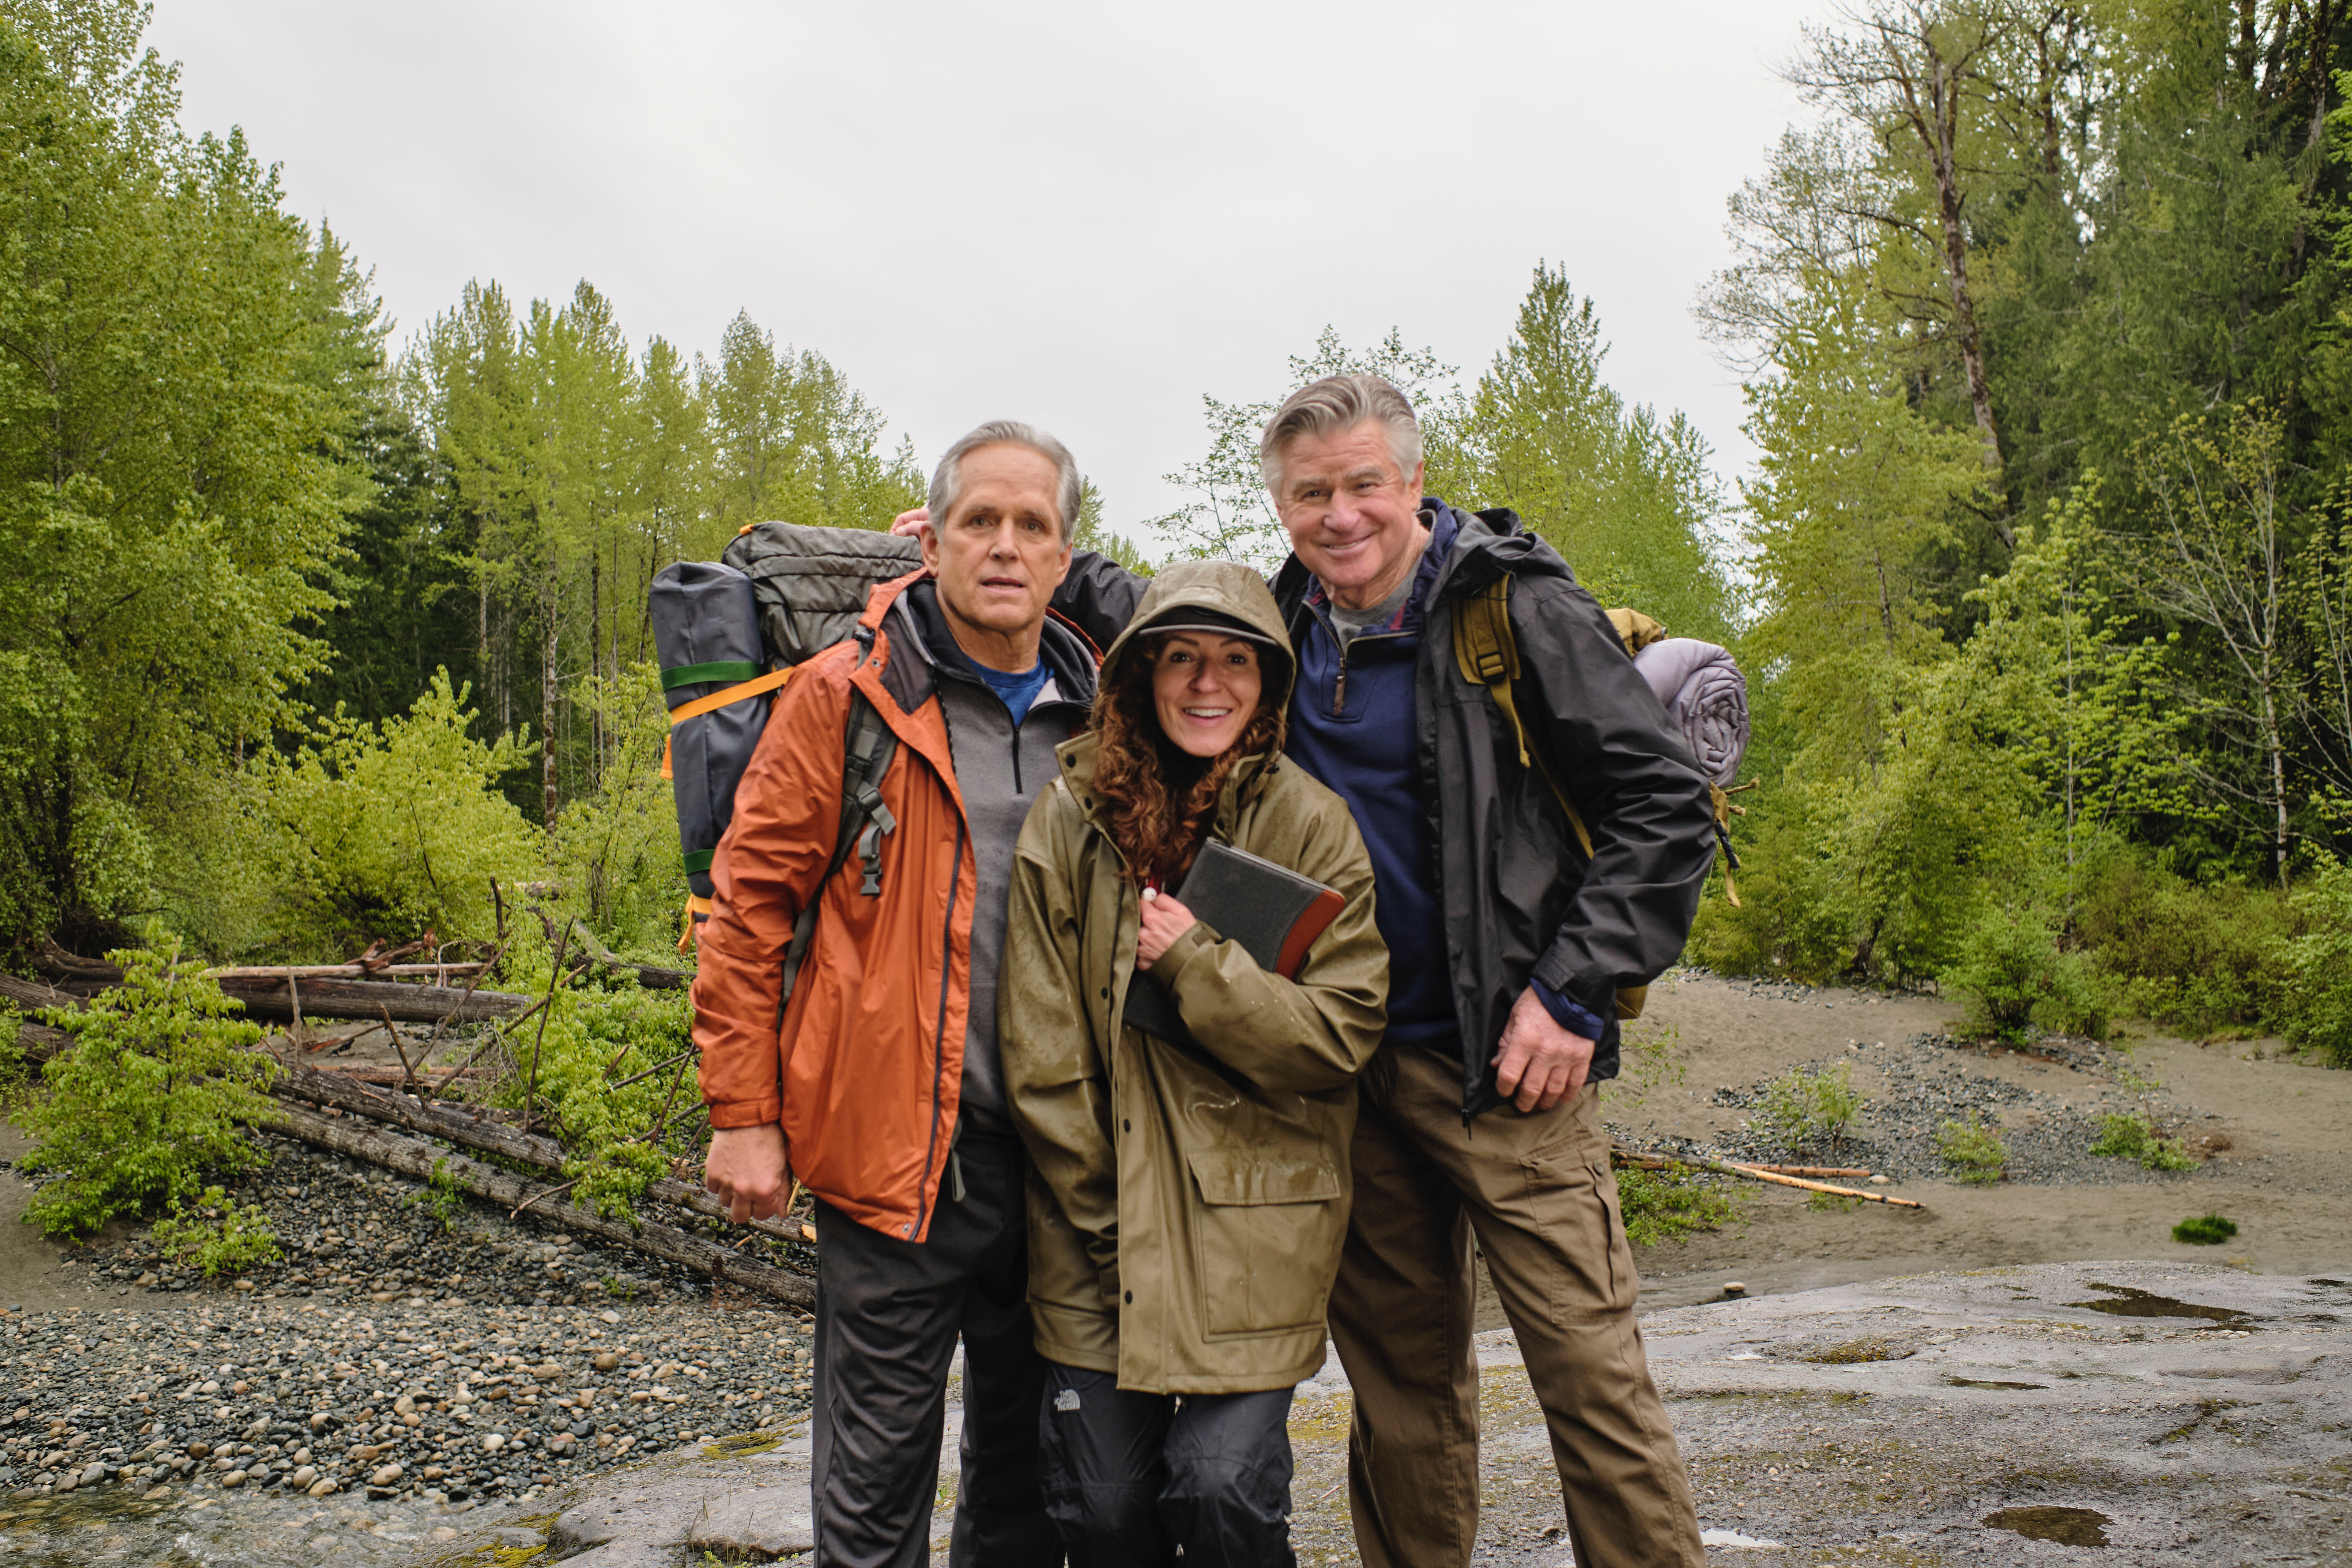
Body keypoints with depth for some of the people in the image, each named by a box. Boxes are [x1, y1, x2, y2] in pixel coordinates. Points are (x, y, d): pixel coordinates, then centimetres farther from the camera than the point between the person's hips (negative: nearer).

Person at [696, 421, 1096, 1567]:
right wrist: (742, 1113, -8)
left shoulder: (1092, 712, 9)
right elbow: (750, 904, -5)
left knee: (1030, 1466, 18)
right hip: (897, 1147, -4)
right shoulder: (847, 694, -5)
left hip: (1059, 1154, 5)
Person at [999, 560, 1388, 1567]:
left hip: (1254, 1229, -1)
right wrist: (1102, 1215, -2)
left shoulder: (1313, 826, -3)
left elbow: (1341, 1036, -6)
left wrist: (1194, 963, -17)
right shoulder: (1070, 818, 0)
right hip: (1098, 1229, 2)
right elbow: (1039, 1050, 0)